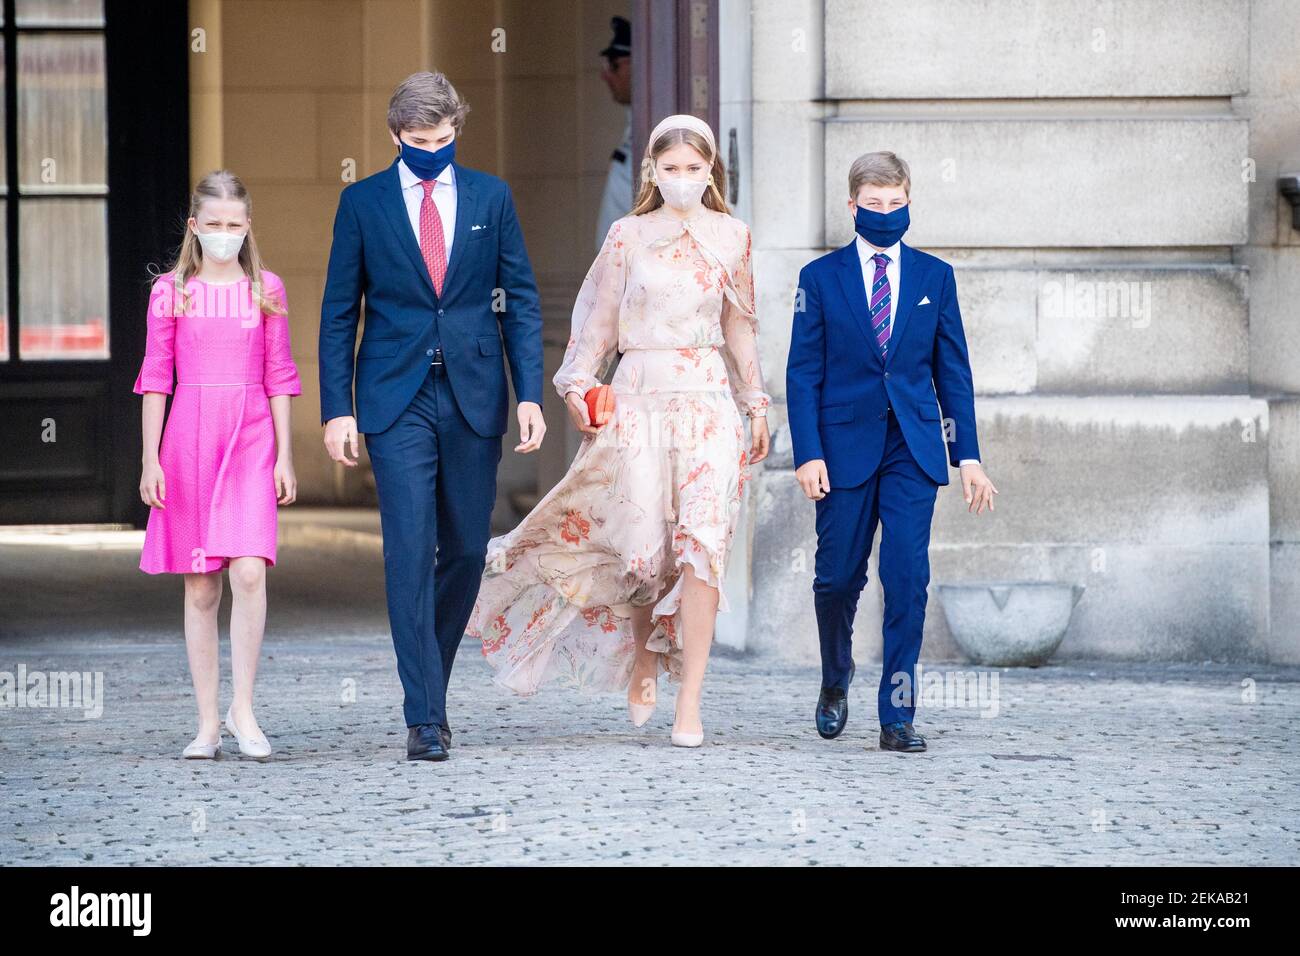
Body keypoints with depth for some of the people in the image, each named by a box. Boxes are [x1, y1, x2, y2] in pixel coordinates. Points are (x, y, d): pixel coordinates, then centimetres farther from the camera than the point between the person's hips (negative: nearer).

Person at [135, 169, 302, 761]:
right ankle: (208, 722, 8)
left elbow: (278, 376, 8)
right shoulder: (171, 291, 5)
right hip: (189, 439, 0)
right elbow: (156, 378, 5)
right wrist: (150, 459, 0)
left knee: (249, 572, -16)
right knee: (199, 585, 3)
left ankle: (243, 710, -7)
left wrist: (285, 457, 4)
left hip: (251, 438, 0)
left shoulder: (266, 289, 7)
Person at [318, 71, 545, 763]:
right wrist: (337, 409, -3)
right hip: (397, 400, -2)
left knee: (466, 551, 6)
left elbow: (520, 302, 7)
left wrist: (530, 395, -2)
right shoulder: (362, 202, 4)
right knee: (410, 553, -10)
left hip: (474, 397, 2)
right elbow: (339, 312, 5)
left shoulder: (490, 197, 7)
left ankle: (431, 684, 26)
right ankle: (424, 718, -10)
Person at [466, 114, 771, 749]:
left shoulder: (731, 237, 9)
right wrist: (578, 385, -5)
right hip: (638, 399, -1)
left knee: (702, 541, -13)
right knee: (644, 545, -6)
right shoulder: (628, 236, 5)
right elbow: (600, 323, 7)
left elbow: (739, 328, 15)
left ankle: (689, 704, -13)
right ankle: (644, 657, 25)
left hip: (707, 400, 1)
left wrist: (757, 404, 15)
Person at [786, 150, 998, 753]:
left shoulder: (934, 277, 9)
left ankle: (897, 715, -5)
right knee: (838, 575, 5)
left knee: (907, 578, -9)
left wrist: (967, 455, 4)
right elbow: (803, 373, 1)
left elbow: (953, 371, 10)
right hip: (844, 445, -1)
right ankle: (835, 681, 33)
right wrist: (808, 453, -9)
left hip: (913, 449, 1)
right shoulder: (821, 278, 4)